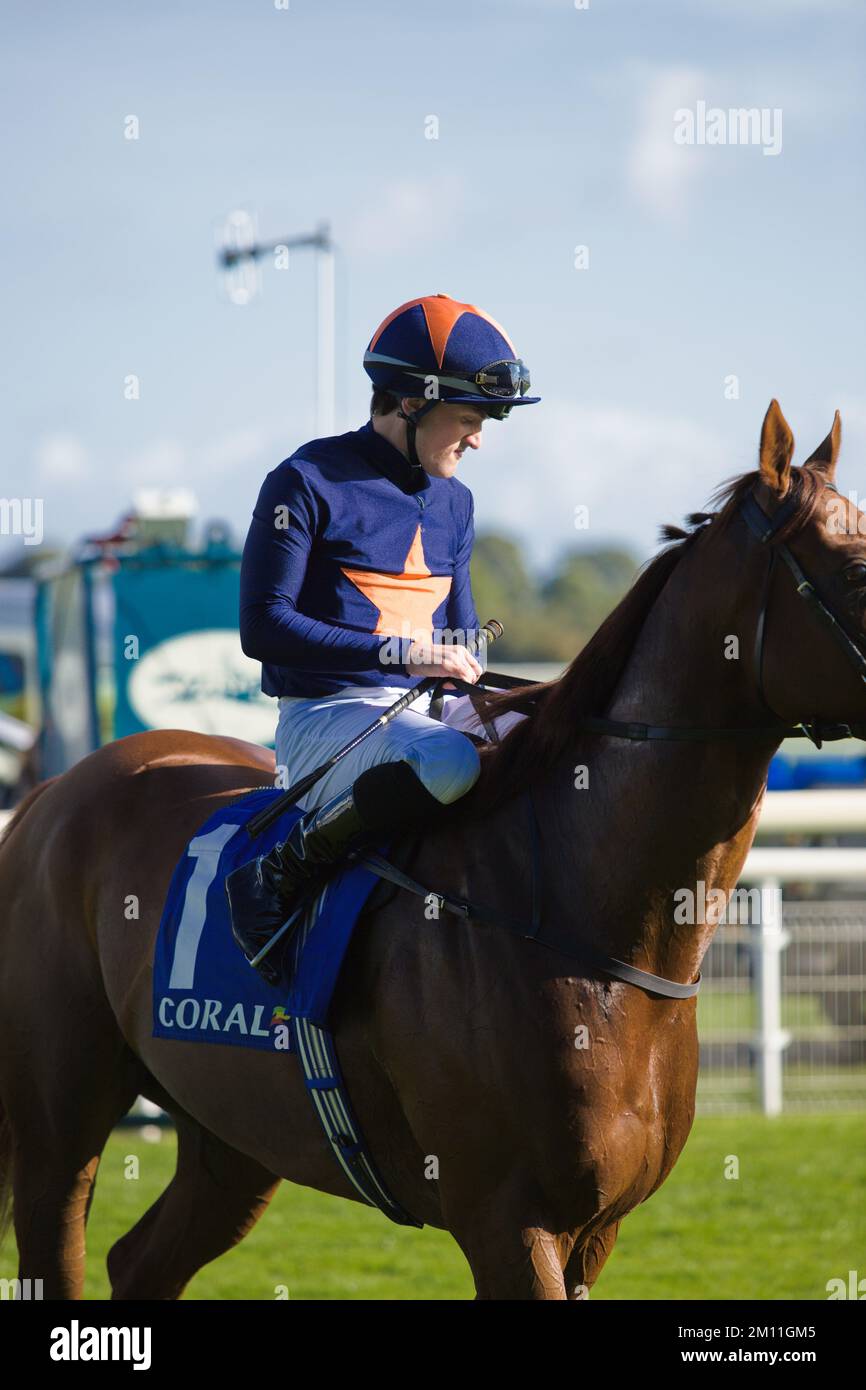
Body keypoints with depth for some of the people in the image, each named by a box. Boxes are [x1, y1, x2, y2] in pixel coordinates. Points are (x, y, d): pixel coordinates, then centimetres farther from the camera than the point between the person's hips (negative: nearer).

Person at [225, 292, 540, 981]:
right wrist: (400, 652, -19)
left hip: (426, 711, 8)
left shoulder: (454, 503, 17)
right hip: (324, 717, -8)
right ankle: (288, 868, -22)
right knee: (451, 761, -37)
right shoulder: (309, 484, -6)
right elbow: (264, 627, -13)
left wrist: (468, 684, 2)